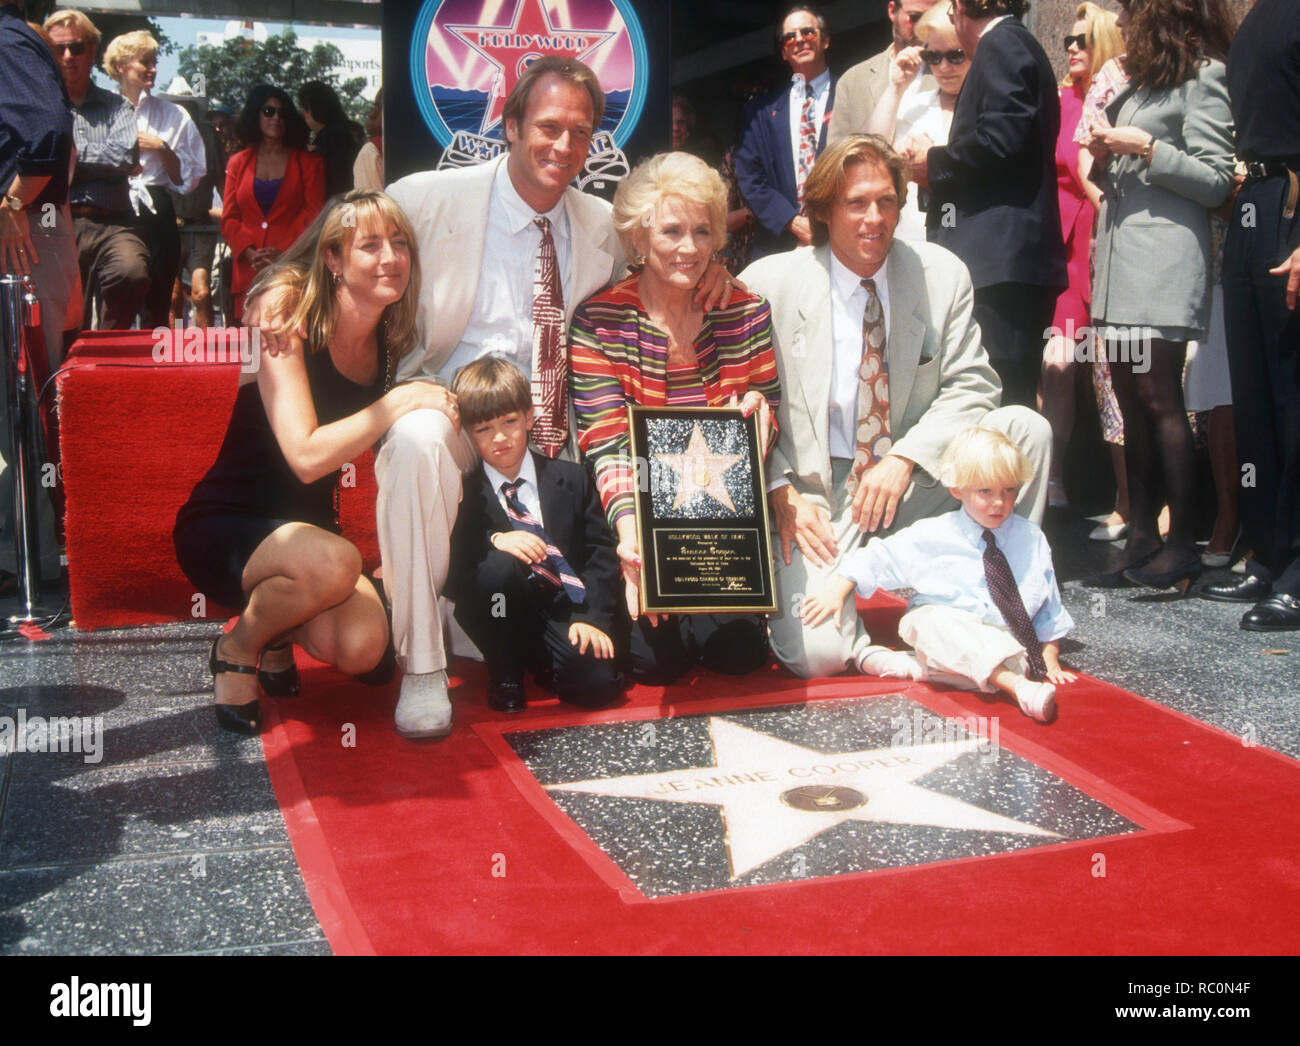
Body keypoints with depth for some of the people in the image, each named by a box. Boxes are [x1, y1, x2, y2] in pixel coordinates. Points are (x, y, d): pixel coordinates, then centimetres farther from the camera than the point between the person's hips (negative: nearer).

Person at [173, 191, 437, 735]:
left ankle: (281, 632, 12)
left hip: (303, 528, 5)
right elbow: (307, 456, -29)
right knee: (332, 562, -37)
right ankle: (238, 647, -6)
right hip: (224, 525, -5)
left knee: (362, 648, -23)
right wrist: (399, 402, -27)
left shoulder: (388, 342, 0)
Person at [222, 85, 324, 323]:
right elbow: (229, 218, 12)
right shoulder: (238, 163, 18)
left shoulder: (308, 163, 12)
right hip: (249, 271, 2)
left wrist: (282, 251, -11)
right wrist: (250, 252, -7)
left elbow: (313, 214, 3)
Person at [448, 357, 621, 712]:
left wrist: (593, 617, -11)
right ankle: (504, 673, -9)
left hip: (562, 611, 1)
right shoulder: (461, 492, 3)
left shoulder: (571, 479, 8)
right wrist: (493, 541, -25)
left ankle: (539, 661, 12)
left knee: (598, 683, -25)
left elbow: (600, 550, 3)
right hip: (503, 614, -1)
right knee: (497, 567, -34)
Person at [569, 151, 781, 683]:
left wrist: (759, 414, -18)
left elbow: (767, 429, 8)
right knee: (655, 658, -16)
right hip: (642, 514, -2)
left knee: (741, 651, -14)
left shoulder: (746, 314, 1)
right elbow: (607, 445, -15)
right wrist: (631, 532, -32)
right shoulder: (599, 321, -7)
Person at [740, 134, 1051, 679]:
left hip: (916, 481, 4)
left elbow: (972, 386, -1)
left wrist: (906, 457, -17)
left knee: (1026, 428, -20)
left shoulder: (942, 274, 1)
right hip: (815, 492, -3)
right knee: (816, 654, -25)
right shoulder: (768, 284, -5)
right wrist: (780, 491, -15)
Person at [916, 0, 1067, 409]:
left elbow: (1001, 139, -17)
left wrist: (934, 164, -4)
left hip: (1000, 259, -10)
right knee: (1015, 402, 10)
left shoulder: (999, 44, -4)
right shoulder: (1020, 45, 25)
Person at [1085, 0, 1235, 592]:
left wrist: (1146, 148, -12)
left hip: (1165, 251, -8)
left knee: (1158, 397, -11)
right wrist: (1107, 156, 8)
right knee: (1130, 399, 6)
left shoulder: (1203, 74, -3)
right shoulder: (1144, 76, 21)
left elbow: (1215, 181, -8)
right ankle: (1141, 539, 10)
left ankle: (1183, 544, -7)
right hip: (1121, 254, 8)